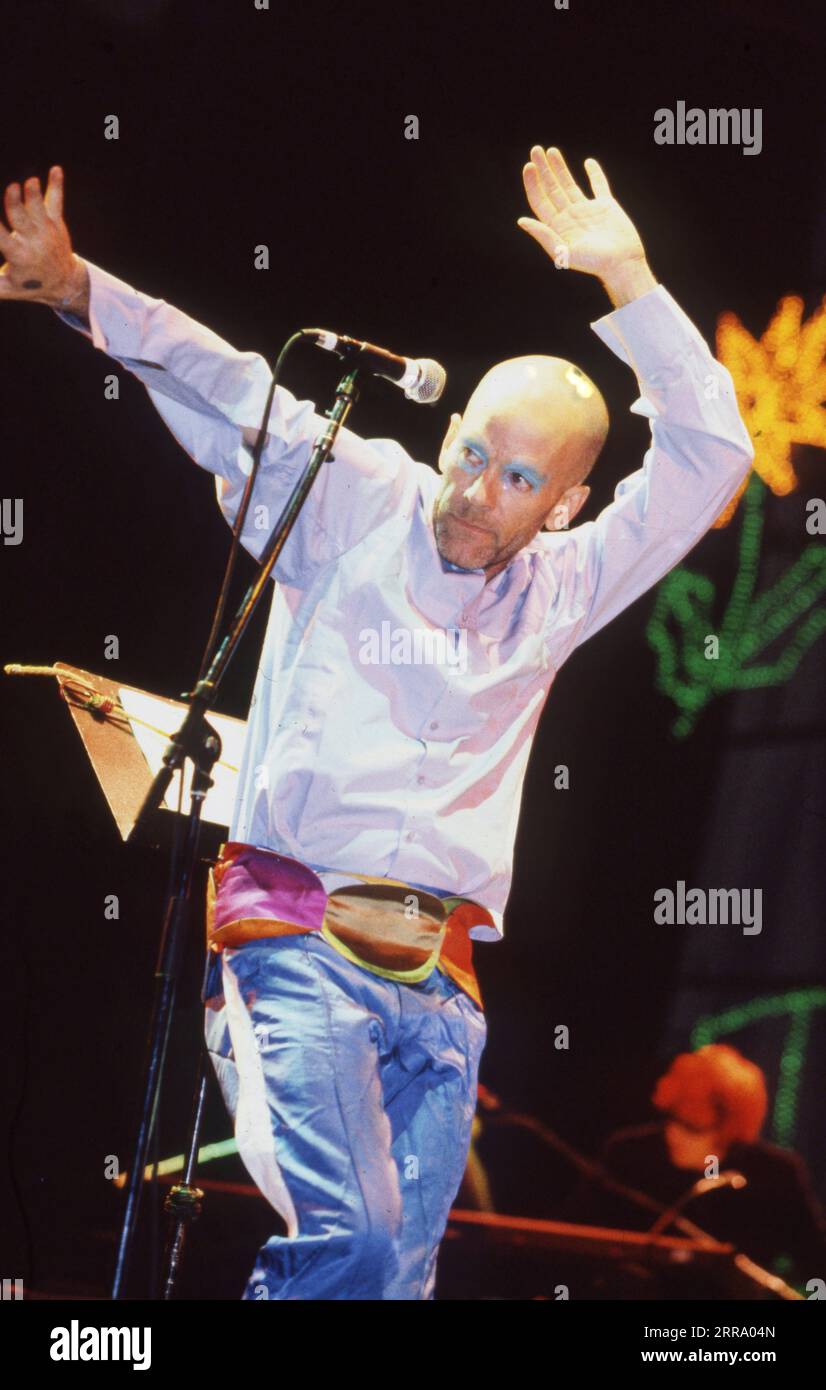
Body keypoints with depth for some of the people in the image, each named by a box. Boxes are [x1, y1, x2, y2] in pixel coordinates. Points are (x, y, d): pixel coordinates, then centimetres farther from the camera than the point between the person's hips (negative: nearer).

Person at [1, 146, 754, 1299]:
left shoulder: (559, 592, 15)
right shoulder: (353, 502, 9)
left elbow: (710, 456, 11)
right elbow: (220, 385, 1)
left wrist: (629, 286, 5)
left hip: (437, 985, 4)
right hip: (296, 944, -4)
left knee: (403, 1270, -1)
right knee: (347, 1241, -25)